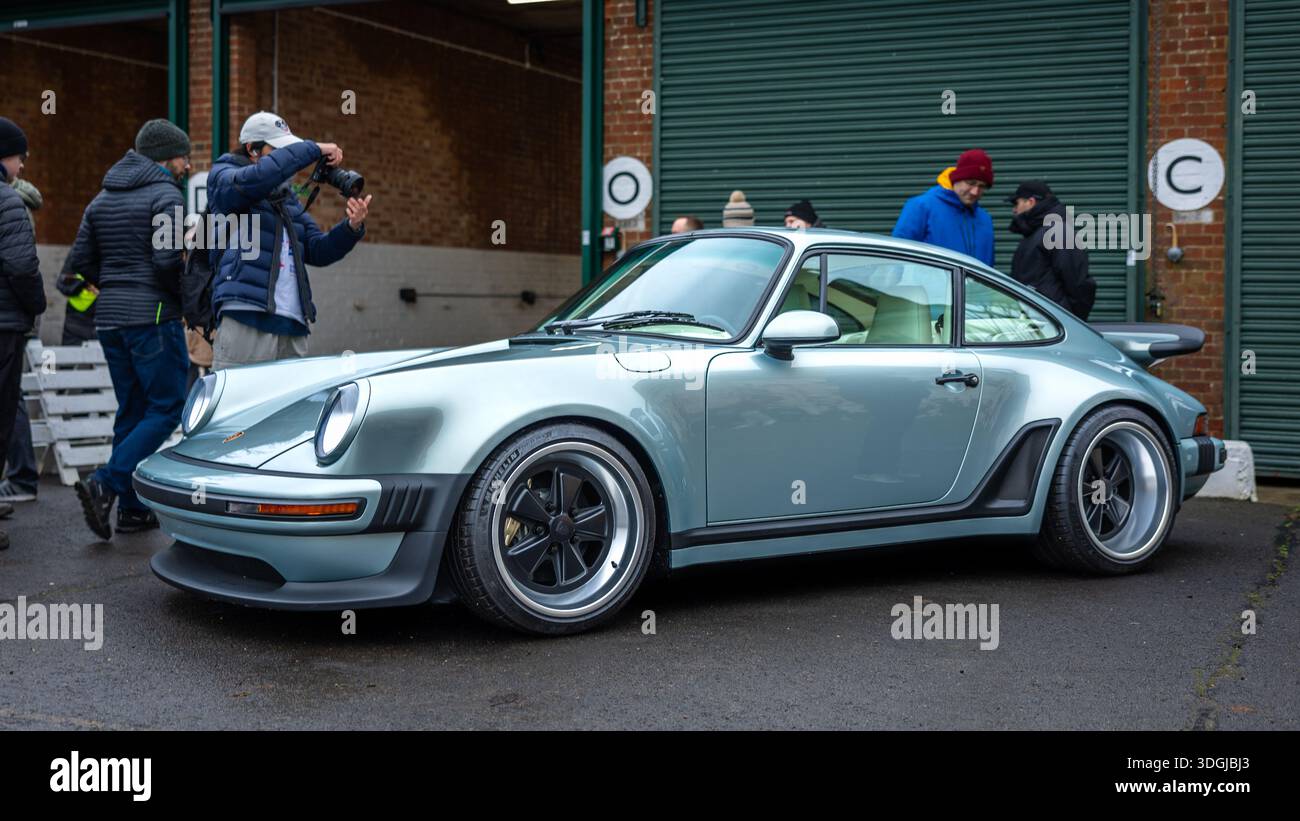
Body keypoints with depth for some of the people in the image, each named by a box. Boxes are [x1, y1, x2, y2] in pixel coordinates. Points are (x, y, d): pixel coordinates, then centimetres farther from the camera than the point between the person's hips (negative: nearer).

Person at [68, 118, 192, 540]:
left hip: (109, 317, 8)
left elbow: (81, 259, 12)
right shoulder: (166, 196, -8)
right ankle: (105, 484, -16)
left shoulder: (102, 199, 16)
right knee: (166, 409, -3)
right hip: (152, 316, -8)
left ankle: (131, 508, 13)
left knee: (132, 410, 13)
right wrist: (184, 296, -3)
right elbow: (167, 259, -19)